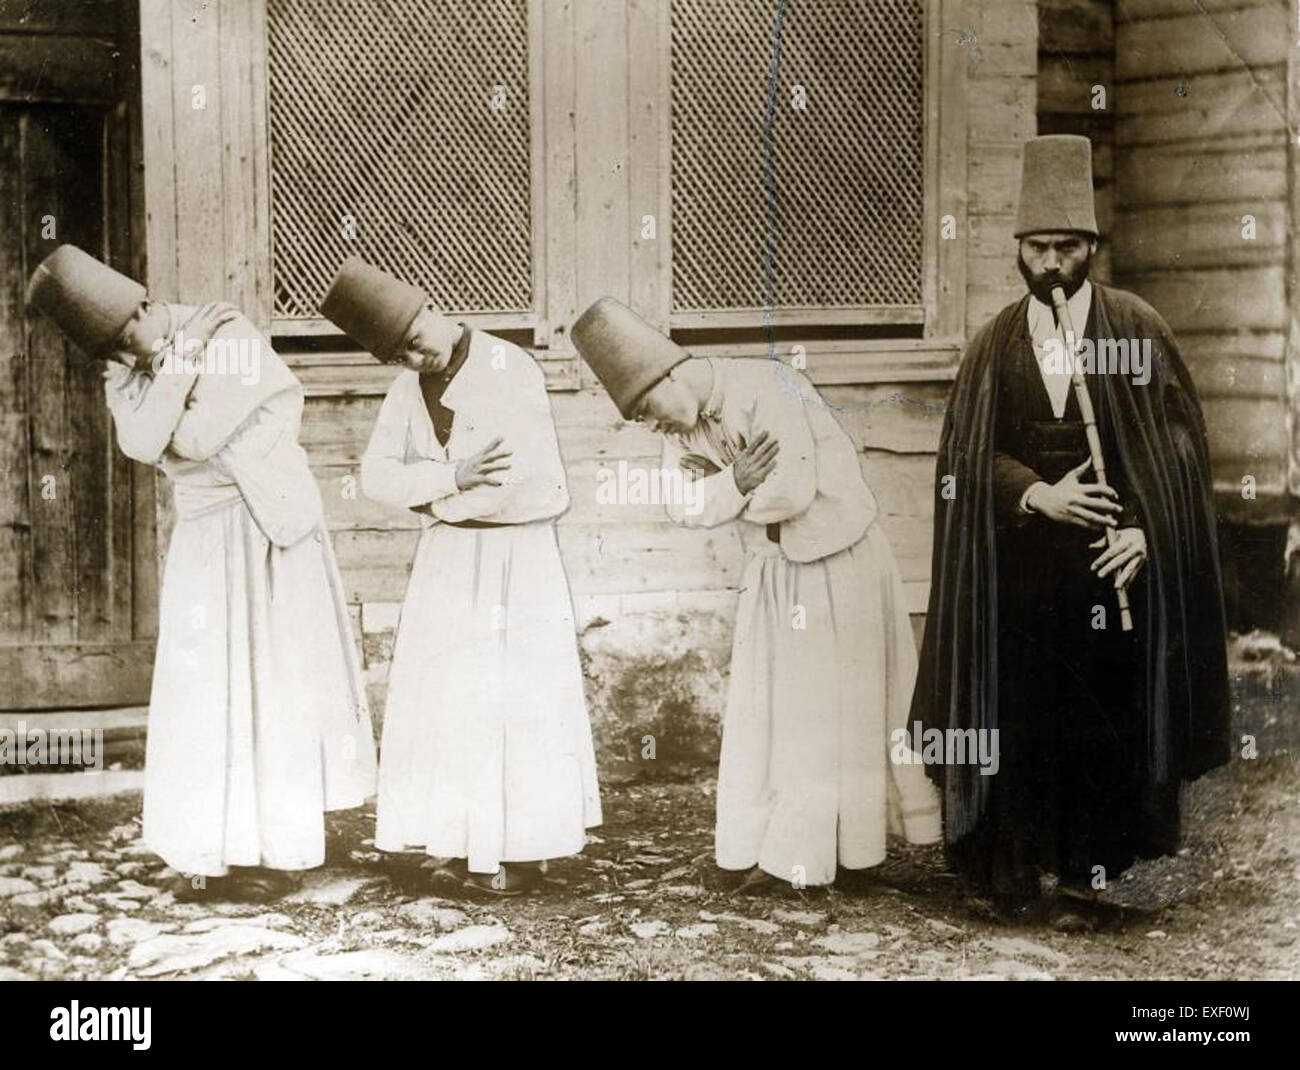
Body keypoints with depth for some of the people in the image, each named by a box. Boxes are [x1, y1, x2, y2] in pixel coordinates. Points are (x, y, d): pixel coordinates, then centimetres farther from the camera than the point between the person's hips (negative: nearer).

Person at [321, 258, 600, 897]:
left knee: (514, 701, -1)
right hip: (446, 560, 6)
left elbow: (521, 479, -21)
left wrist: (429, 498, -8)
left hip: (513, 556, -6)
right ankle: (469, 843, 15)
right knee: (445, 699, 6)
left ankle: (523, 850, 8)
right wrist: (452, 477, -19)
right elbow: (375, 476, -2)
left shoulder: (511, 371, -14)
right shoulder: (410, 384, 5)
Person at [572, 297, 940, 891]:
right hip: (771, 569, 7)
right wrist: (734, 483, -28)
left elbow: (791, 491, -30)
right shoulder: (682, 422, 0)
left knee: (829, 706, 2)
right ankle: (768, 843, 15)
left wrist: (716, 482, -14)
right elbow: (681, 506, -9)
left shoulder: (764, 390, -23)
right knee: (766, 705, 8)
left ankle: (798, 852, 8)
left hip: (839, 560, -7)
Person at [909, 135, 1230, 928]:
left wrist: (1146, 530, -13)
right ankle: (1024, 862, 16)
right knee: (1022, 716, 4)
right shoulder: (997, 343, 5)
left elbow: (1180, 442, -1)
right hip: (1021, 566, 2)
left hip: (1113, 563, -1)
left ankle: (1086, 872, 12)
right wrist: (1037, 495, -14)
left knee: (1106, 723, 1)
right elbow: (969, 454, 2)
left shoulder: (1138, 329, -1)